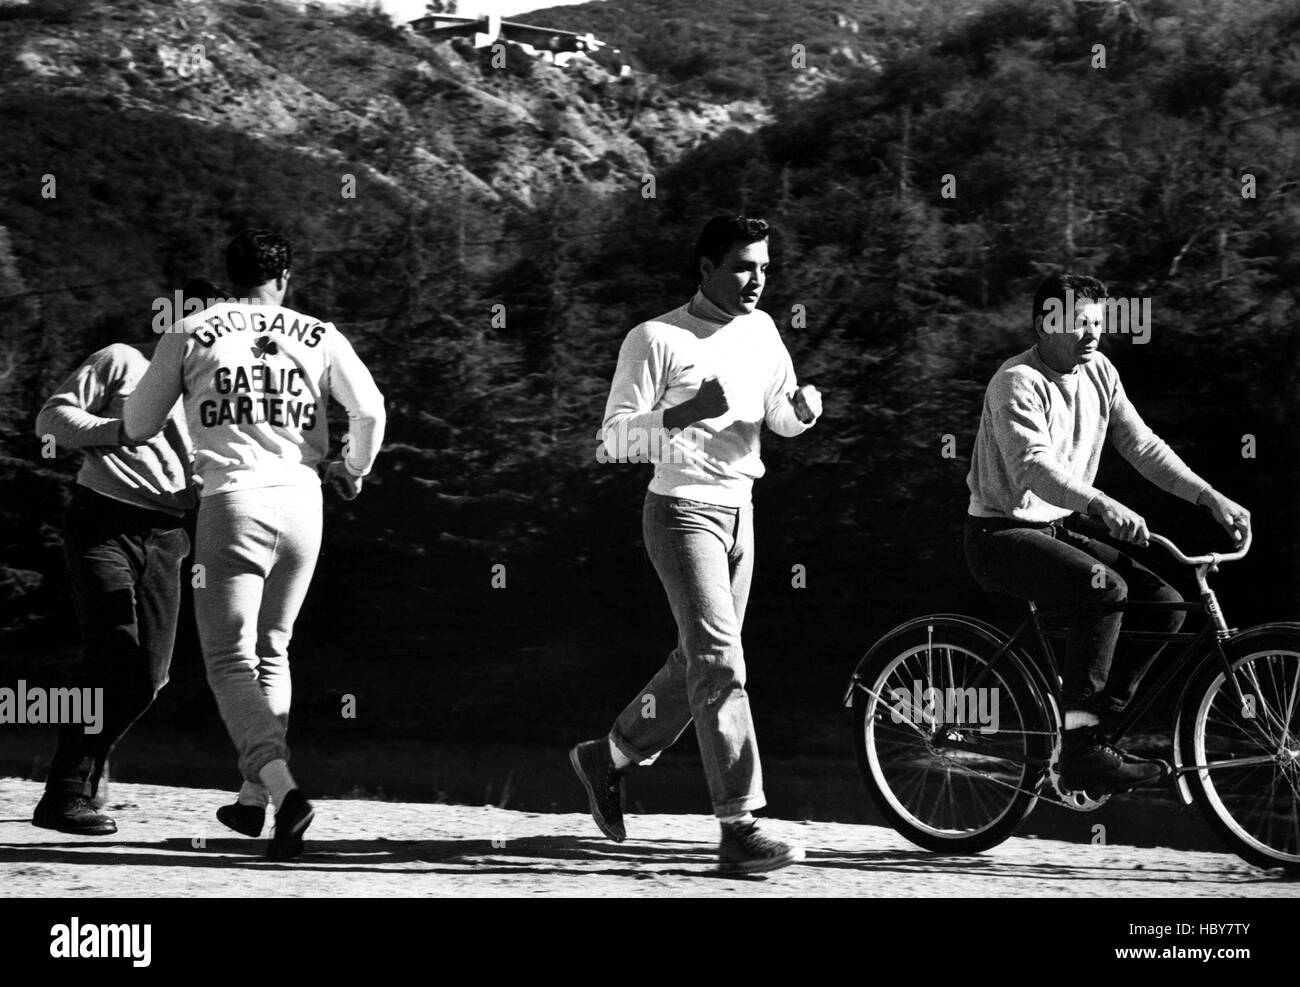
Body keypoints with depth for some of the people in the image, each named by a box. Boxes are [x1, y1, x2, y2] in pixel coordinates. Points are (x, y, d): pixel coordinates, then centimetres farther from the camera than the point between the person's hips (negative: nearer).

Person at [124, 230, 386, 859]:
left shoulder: (191, 333, 4)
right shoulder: (318, 336, 8)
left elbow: (138, 426, 9)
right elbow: (370, 411, 0)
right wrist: (352, 469, 18)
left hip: (233, 502, -3)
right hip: (301, 502, 3)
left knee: (230, 660, -2)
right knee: (271, 652, 19)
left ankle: (281, 786, -24)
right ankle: (254, 797, 23)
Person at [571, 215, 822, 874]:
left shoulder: (760, 331, 11)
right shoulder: (656, 339, -9)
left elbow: (780, 419, 15)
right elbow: (615, 437, -11)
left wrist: (804, 407, -9)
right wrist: (680, 415, -27)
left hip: (738, 511, 8)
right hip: (683, 510, -7)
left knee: (699, 662, 14)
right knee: (720, 662, -15)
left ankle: (608, 757, 34)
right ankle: (739, 829, -17)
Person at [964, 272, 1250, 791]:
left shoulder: (1099, 372, 5)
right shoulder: (1018, 382, -19)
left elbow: (1142, 445, 5)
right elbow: (1033, 464, -34)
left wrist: (1211, 498, -7)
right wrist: (1103, 506, -50)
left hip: (1061, 528, 8)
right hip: (1003, 535, -8)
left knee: (1165, 602, -8)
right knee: (1105, 587, -32)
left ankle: (1099, 724, 2)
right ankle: (1080, 750, -28)